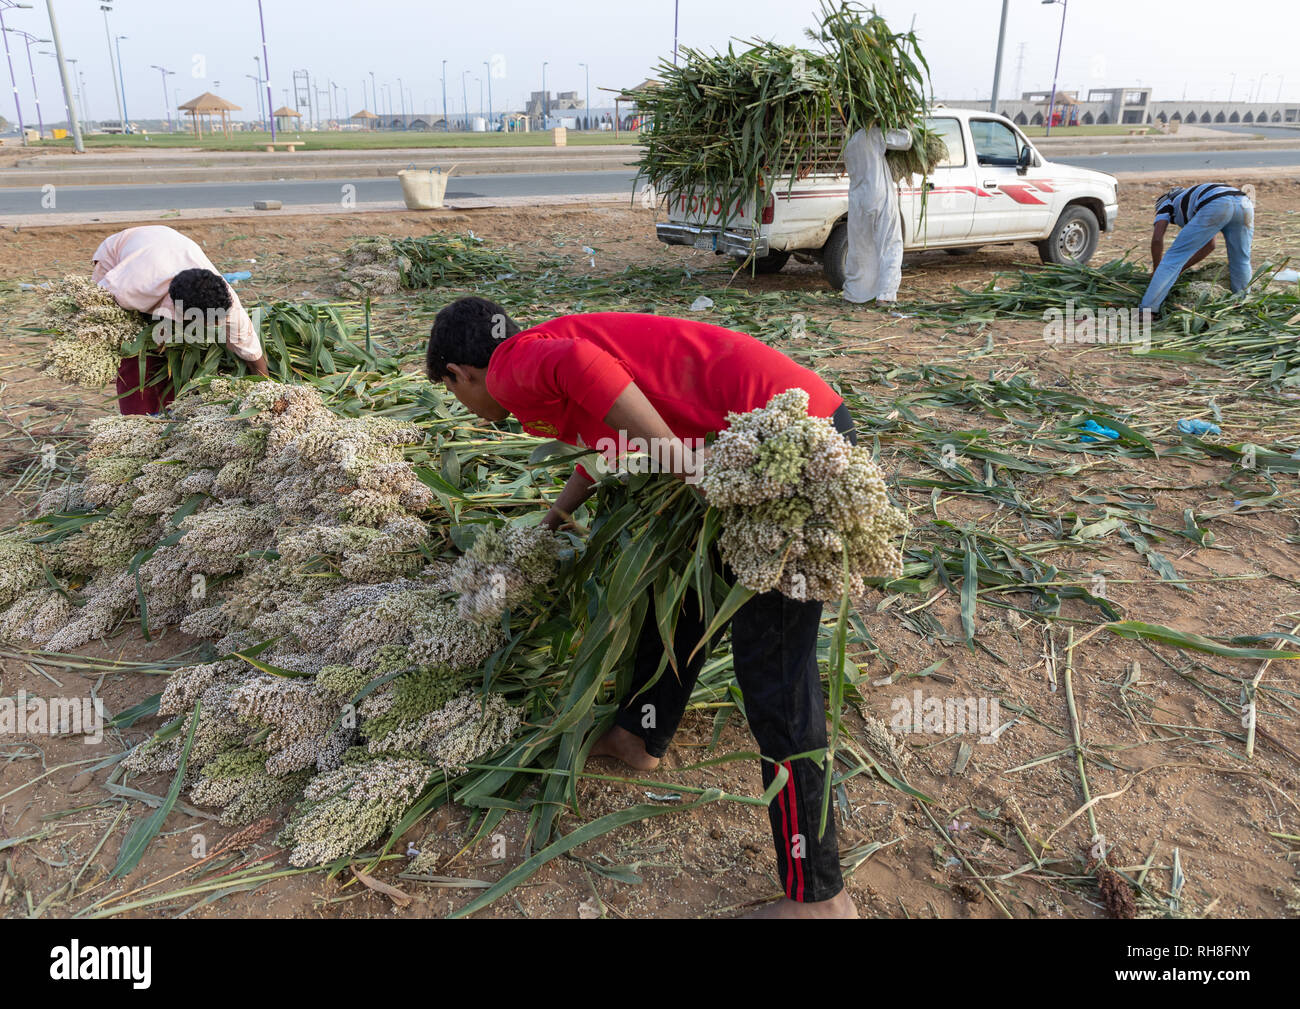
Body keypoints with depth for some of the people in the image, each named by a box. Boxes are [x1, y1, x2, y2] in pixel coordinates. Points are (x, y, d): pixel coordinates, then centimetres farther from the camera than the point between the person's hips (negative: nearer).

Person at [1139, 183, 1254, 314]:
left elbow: (1157, 240, 14)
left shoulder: (1166, 202, 31)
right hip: (1244, 202, 6)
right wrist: (1180, 269, 44)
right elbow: (1209, 246, 41)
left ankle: (1146, 310, -3)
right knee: (1241, 262, 22)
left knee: (1174, 257, 1)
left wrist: (1155, 270, 25)